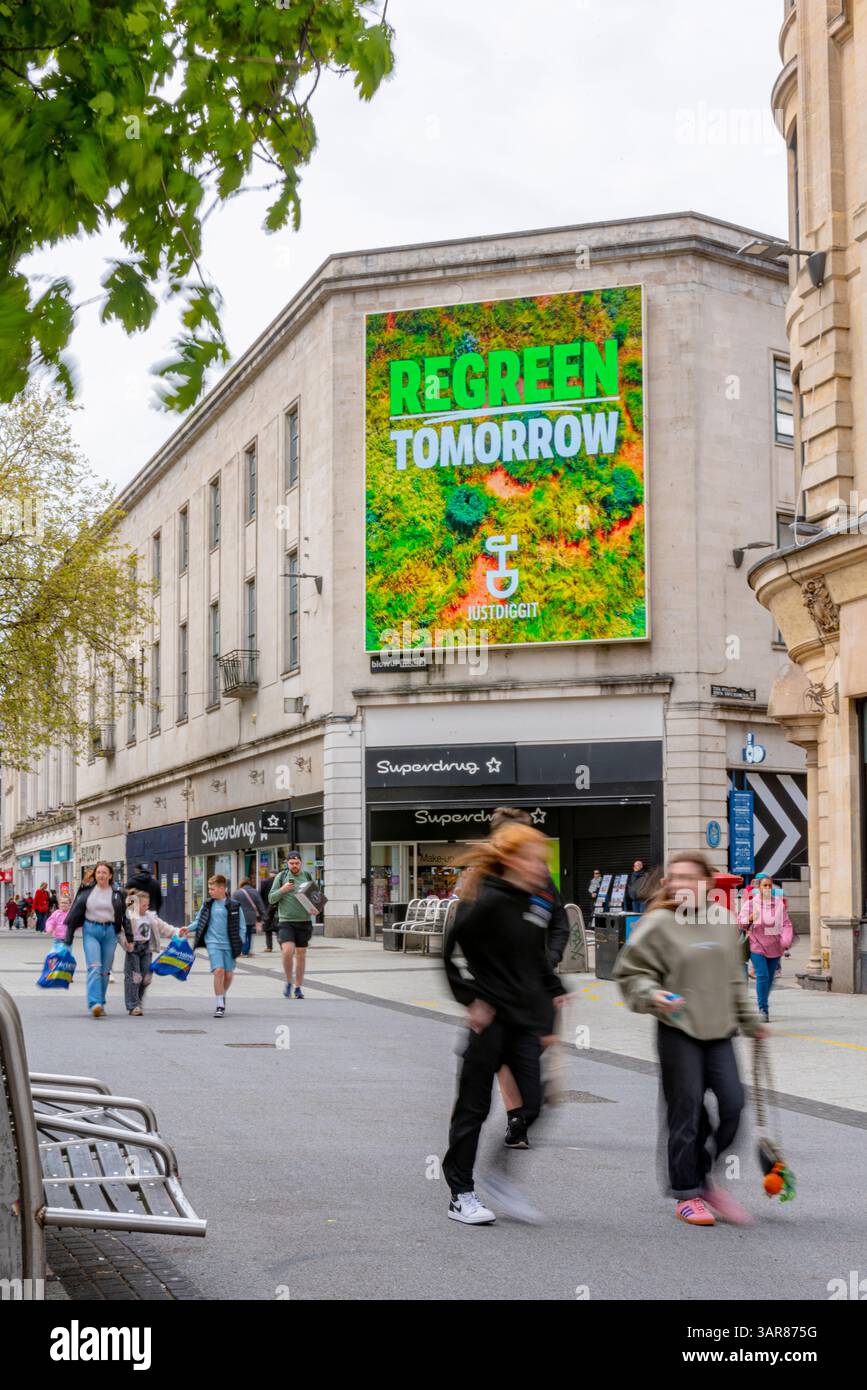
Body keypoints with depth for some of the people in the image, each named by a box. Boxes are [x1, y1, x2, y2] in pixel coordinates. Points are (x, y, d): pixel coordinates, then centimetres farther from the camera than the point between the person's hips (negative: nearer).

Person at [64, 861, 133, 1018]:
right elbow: (75, 914, 4)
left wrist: (128, 937, 9)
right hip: (91, 931, -2)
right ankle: (95, 1003, -23)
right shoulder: (87, 891, 2)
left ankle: (101, 1003, 17)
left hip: (110, 932, 2)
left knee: (105, 970, 6)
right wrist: (68, 938, 2)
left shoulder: (117, 893, 6)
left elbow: (124, 916, 12)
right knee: (94, 967, -15)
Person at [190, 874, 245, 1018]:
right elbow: (200, 921, 12)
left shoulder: (233, 905, -2)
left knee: (229, 974, 5)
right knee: (219, 971, -16)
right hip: (213, 942, -1)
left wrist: (239, 944, -2)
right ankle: (220, 1006, -10)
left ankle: (222, 997, 34)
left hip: (229, 944, 1)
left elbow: (241, 927, 3)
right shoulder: (207, 904, 4)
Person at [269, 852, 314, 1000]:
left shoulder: (307, 876, 8)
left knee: (301, 954, 6)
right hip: (286, 921, -2)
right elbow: (271, 898, 3)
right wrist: (282, 890, -15)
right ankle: (288, 982, 1)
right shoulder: (281, 876, 3)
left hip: (304, 921, 2)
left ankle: (298, 988, 16)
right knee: (287, 951, -19)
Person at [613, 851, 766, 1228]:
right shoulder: (657, 924, -7)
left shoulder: (722, 920, 9)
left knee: (733, 1106, 0)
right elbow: (631, 973, -3)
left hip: (719, 1031, 5)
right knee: (687, 1113, 0)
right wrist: (652, 996, -21)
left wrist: (749, 1020, 23)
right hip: (678, 1031, -5)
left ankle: (705, 1178, 20)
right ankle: (687, 1195, 14)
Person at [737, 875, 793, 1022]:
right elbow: (740, 922, 4)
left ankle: (763, 1002, 30)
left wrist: (786, 941, -11)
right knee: (762, 976, -14)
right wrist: (749, 920, -18)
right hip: (757, 944, -3)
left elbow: (786, 923, 4)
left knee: (770, 978, 9)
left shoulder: (779, 903, 4)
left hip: (774, 946, 3)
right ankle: (763, 1009, -11)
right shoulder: (750, 903, 0)